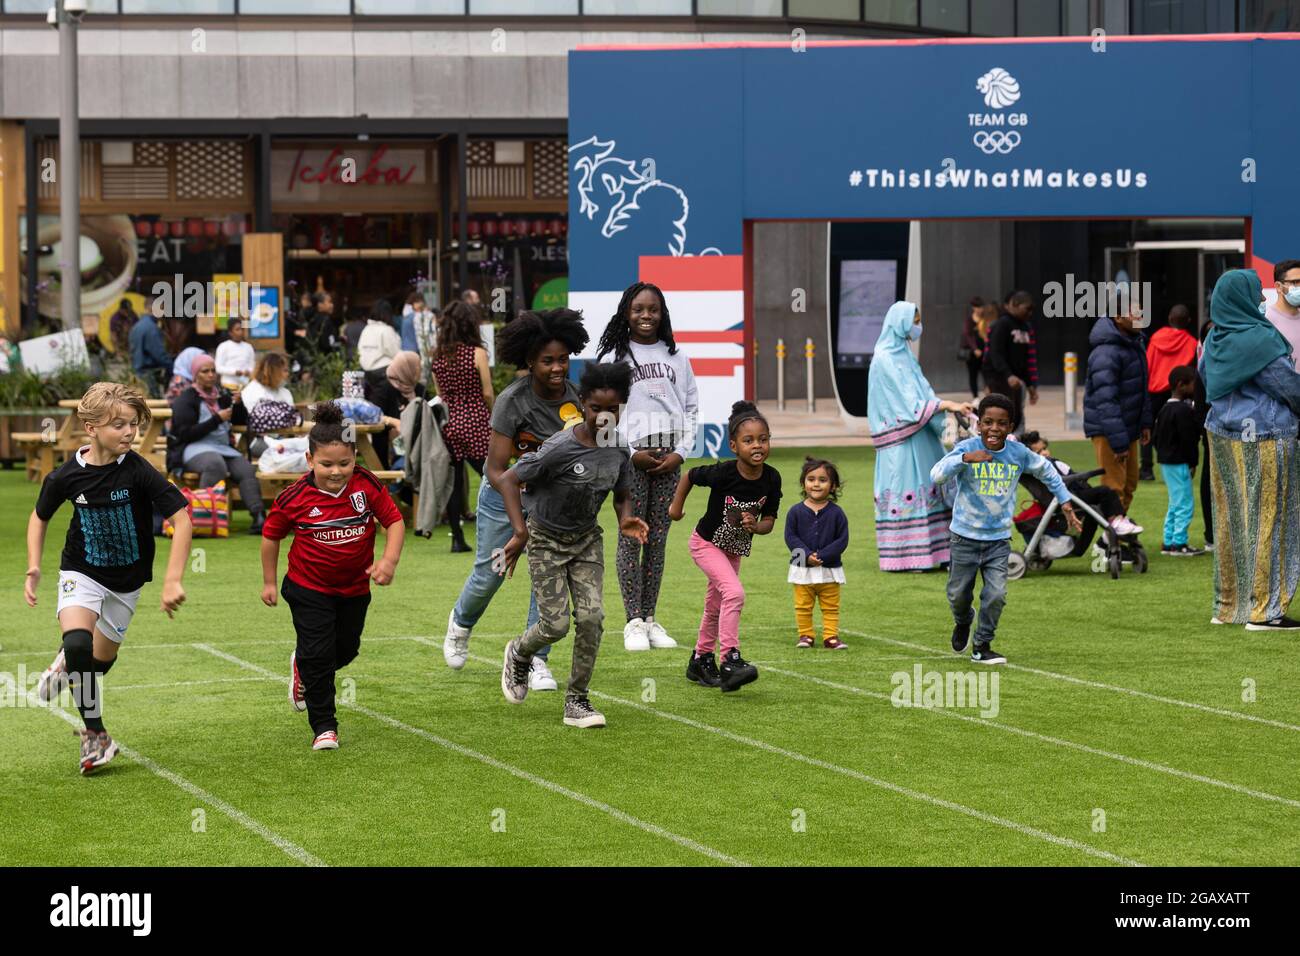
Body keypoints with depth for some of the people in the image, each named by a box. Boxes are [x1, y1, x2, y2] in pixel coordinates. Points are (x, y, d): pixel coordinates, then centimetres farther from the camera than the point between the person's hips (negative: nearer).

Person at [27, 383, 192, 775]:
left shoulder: (138, 472, -23)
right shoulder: (67, 476, -16)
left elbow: (181, 518, -21)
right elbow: (40, 517, 4)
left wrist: (173, 580, -27)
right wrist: (34, 569, -5)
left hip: (126, 581, 1)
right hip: (82, 573, -1)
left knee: (100, 660, 13)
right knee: (77, 643, -26)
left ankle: (68, 666, 51)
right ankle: (95, 736, -12)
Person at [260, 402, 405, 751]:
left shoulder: (367, 486, -16)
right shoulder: (294, 498, -18)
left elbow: (394, 521, -7)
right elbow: (271, 535, -2)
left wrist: (390, 559, -24)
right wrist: (269, 582, 4)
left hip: (355, 588, 3)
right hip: (309, 588, -3)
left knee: (346, 650, 18)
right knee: (318, 654, -7)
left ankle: (303, 669, 51)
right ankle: (324, 727, 5)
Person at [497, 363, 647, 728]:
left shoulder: (618, 451, -6)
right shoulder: (560, 448, -25)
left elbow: (622, 496, 10)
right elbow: (509, 480, -21)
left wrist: (626, 520, -13)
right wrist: (520, 532, -28)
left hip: (587, 539, 5)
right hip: (546, 540, -5)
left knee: (591, 617, -10)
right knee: (556, 624, -9)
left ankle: (577, 701, 2)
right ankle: (519, 654, 27)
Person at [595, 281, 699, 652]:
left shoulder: (676, 357, 12)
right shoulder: (614, 357, 2)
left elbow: (691, 407, 12)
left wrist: (680, 452, -1)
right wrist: (630, 453, -9)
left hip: (668, 459, 3)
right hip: (630, 458, -3)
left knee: (658, 540, 5)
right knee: (631, 539, -4)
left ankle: (650, 618, 10)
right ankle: (634, 621, -1)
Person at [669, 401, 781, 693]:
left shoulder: (771, 479, -18)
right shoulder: (723, 474, -30)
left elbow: (769, 522, -9)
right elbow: (689, 476, -11)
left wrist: (755, 526, -30)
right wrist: (676, 506, 1)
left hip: (735, 548, 6)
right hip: (706, 542, -6)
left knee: (716, 607, 18)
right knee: (734, 593, -25)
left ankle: (700, 661, 35)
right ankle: (731, 661, -24)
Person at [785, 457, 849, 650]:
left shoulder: (836, 513, -5)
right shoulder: (796, 512, -4)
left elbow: (842, 540, -8)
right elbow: (791, 537, -7)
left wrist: (822, 555, -19)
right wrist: (807, 555, -20)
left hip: (829, 569, 0)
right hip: (802, 569, 0)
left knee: (831, 607, 6)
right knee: (803, 606, 7)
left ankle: (830, 636, 13)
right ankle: (805, 635, 18)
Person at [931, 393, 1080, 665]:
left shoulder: (1019, 453, -5)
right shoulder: (966, 448, -16)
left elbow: (1046, 470, 16)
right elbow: (937, 474, -31)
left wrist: (1065, 503, 16)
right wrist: (965, 458, -45)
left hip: (999, 539, 2)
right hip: (965, 538, -2)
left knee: (996, 595, -9)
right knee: (959, 595, 10)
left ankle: (982, 647, 8)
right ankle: (963, 623, 43)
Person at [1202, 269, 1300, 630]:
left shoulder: (1216, 339, 5)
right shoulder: (1260, 339, -17)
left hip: (1222, 435, 8)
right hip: (1262, 439, -8)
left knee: (1229, 519, 12)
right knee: (1266, 519, -2)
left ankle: (1227, 606, 17)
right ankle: (1263, 610, -3)